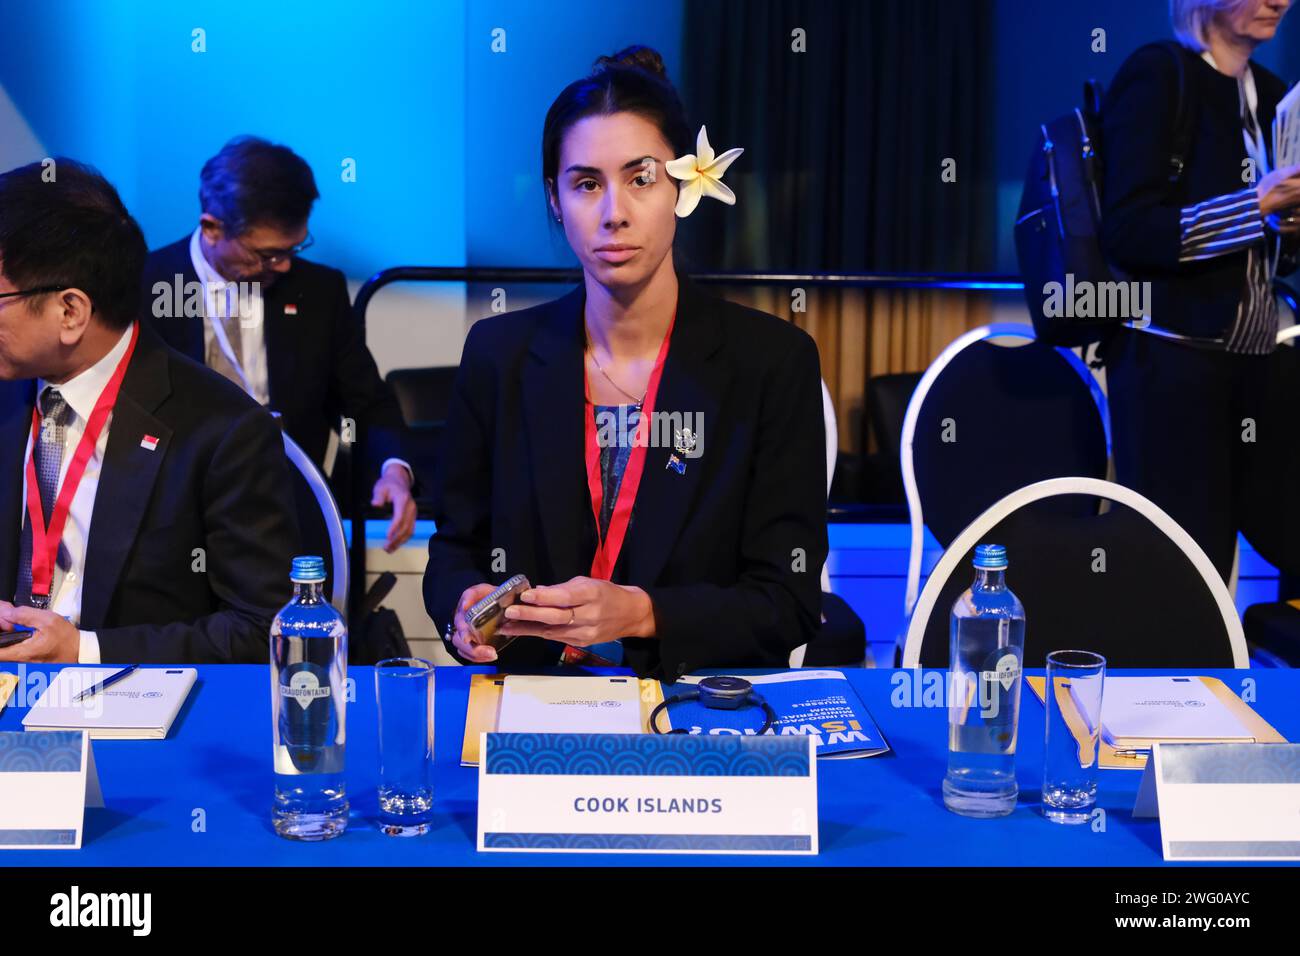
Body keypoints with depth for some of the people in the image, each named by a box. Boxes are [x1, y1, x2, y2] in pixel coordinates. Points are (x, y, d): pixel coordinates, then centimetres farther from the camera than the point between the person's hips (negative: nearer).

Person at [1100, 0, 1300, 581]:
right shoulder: (1156, 75, -7)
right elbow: (1127, 230, -15)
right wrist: (1253, 207, -19)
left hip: (1248, 361, 7)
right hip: (1171, 359, -7)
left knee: (1217, 559, 9)